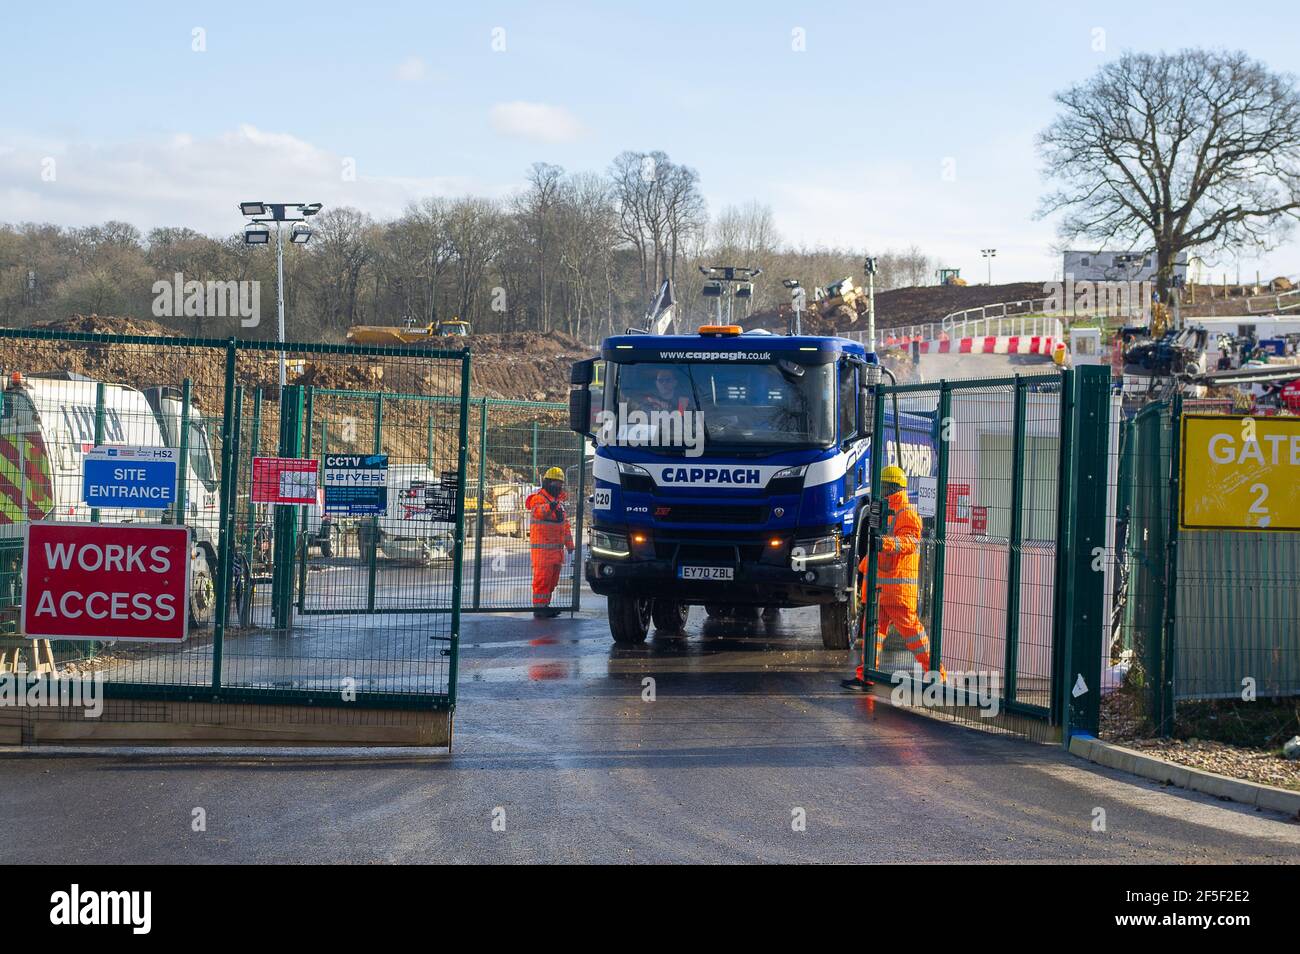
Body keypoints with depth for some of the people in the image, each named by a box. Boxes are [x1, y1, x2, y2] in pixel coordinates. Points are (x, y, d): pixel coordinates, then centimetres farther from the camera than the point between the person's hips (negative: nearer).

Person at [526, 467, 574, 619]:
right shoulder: (538, 498, -7)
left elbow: (565, 524, 25)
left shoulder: (560, 501, 19)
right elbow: (537, 512, -30)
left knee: (553, 579, 11)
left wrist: (569, 543, 23)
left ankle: (545, 605, 20)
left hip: (557, 547, 8)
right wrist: (549, 507, -49)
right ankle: (539, 607, -7)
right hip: (542, 547, -8)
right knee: (542, 577, -10)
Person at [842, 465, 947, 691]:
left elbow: (910, 541, -29)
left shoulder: (907, 514, -10)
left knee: (908, 626, -7)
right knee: (874, 627, 6)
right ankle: (865, 675, 7)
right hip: (879, 584, 9)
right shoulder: (885, 512, 20)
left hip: (898, 585, -9)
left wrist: (887, 543, -45)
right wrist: (863, 566, 37)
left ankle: (936, 671, 1)